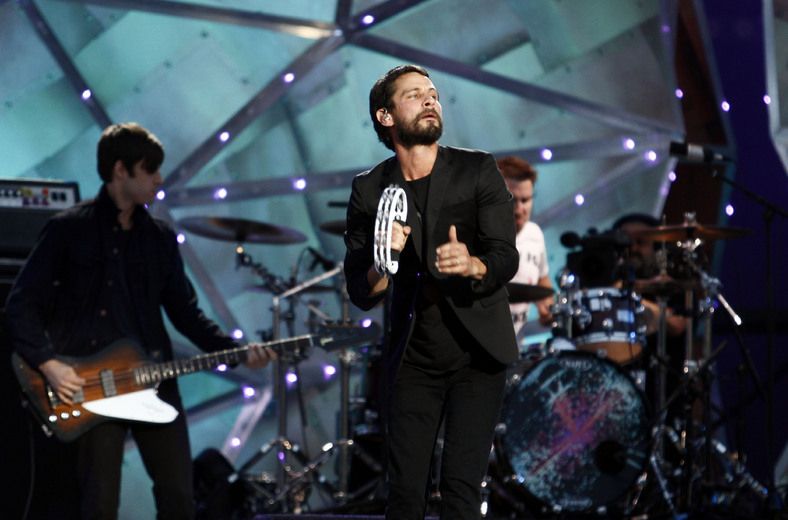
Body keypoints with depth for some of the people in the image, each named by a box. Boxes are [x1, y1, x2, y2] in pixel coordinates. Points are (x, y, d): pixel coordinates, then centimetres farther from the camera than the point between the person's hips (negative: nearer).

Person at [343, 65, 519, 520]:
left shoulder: (478, 171, -4)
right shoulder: (370, 191, 0)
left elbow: (507, 257, -12)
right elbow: (361, 295, -2)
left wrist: (473, 265, -34)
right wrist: (382, 264, -24)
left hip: (477, 354, -2)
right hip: (413, 359, 2)